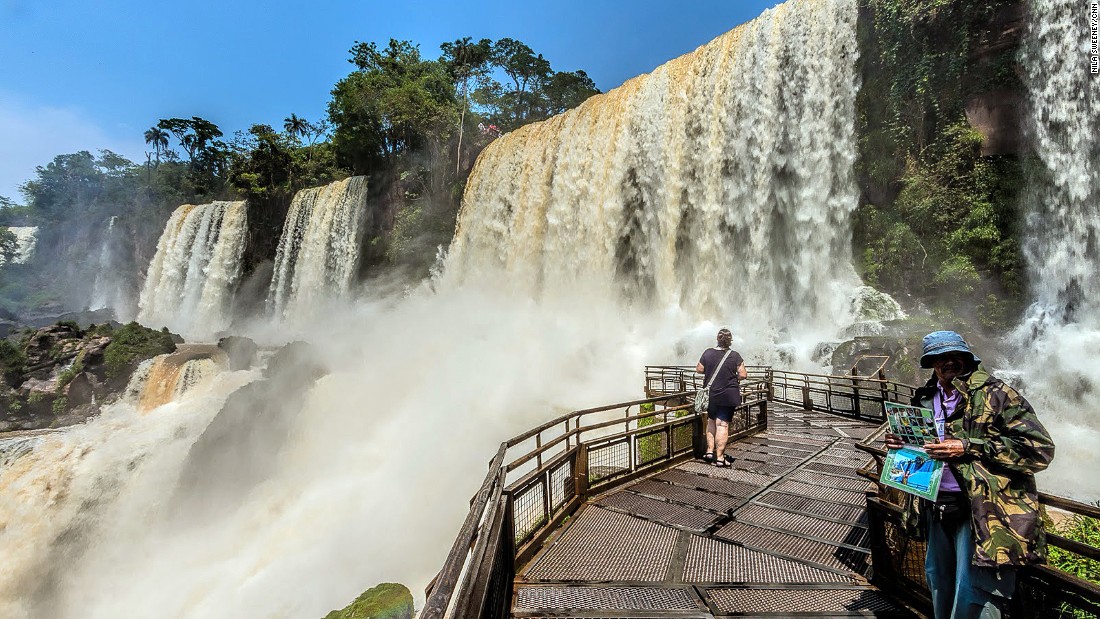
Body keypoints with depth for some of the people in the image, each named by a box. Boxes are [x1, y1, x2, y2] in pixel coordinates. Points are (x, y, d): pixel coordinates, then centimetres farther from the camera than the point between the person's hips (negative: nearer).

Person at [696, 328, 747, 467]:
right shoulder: (735, 356, -9)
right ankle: (719, 458, 2)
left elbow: (699, 369, 4)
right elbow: (743, 374, -9)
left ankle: (710, 451, 19)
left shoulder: (708, 353, -3)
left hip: (710, 394, 3)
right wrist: (735, 376, 12)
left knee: (711, 421, 20)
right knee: (722, 425, 0)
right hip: (728, 396, -3)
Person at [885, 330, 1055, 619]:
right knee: (938, 580, 23)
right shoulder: (927, 398, 8)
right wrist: (901, 443, 0)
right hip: (937, 507, 7)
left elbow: (1040, 448, -18)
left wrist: (967, 448, -25)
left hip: (980, 511, -6)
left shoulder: (994, 393, -12)